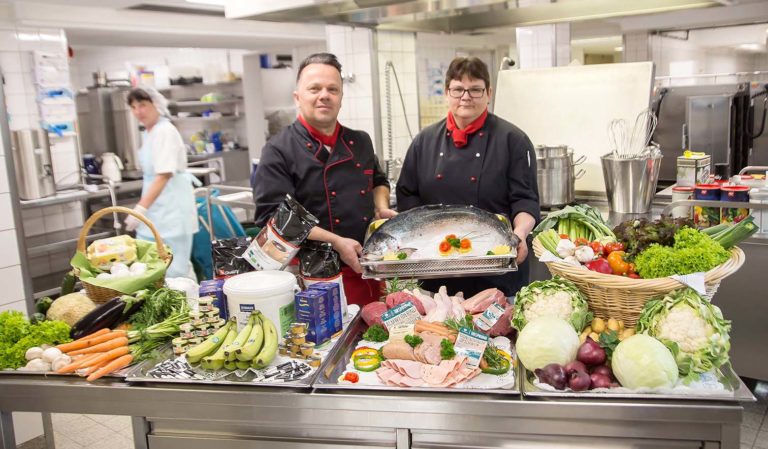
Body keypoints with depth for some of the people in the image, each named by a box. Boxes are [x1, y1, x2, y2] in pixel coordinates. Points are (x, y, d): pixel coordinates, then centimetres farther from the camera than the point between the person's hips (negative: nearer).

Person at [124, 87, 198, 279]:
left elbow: (164, 175, -21)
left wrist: (140, 209, -24)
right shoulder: (148, 133, 16)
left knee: (174, 271, -6)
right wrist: (142, 209, 14)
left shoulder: (165, 131, -13)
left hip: (171, 211, -9)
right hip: (155, 213, 9)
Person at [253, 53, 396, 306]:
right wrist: (335, 243, -21)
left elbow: (378, 181, 27)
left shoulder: (360, 142, 10)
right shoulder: (279, 151, -9)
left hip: (369, 271, 6)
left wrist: (382, 208, 5)